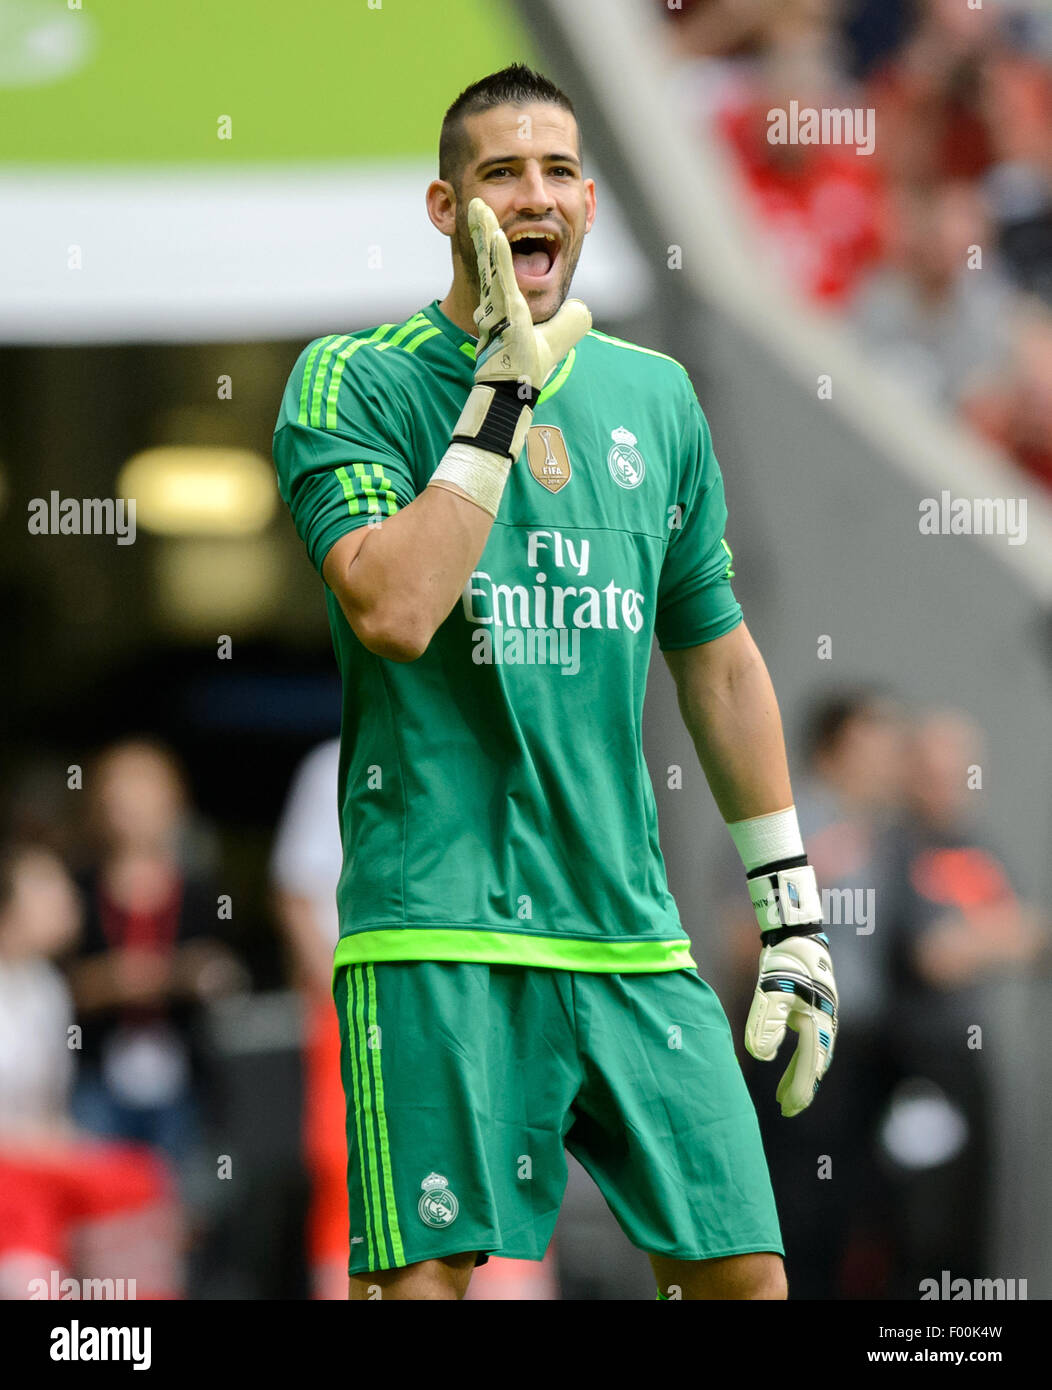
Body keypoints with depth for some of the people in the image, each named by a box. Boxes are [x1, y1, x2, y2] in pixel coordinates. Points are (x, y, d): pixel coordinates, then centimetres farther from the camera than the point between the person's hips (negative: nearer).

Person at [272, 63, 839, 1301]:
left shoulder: (654, 396, 13)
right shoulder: (351, 382, -1)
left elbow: (719, 662, 21)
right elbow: (392, 611, -18)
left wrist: (791, 908, 19)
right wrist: (504, 389, -14)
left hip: (631, 932, 5)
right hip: (435, 931, -5)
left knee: (743, 1270, -1)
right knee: (430, 1276, -8)